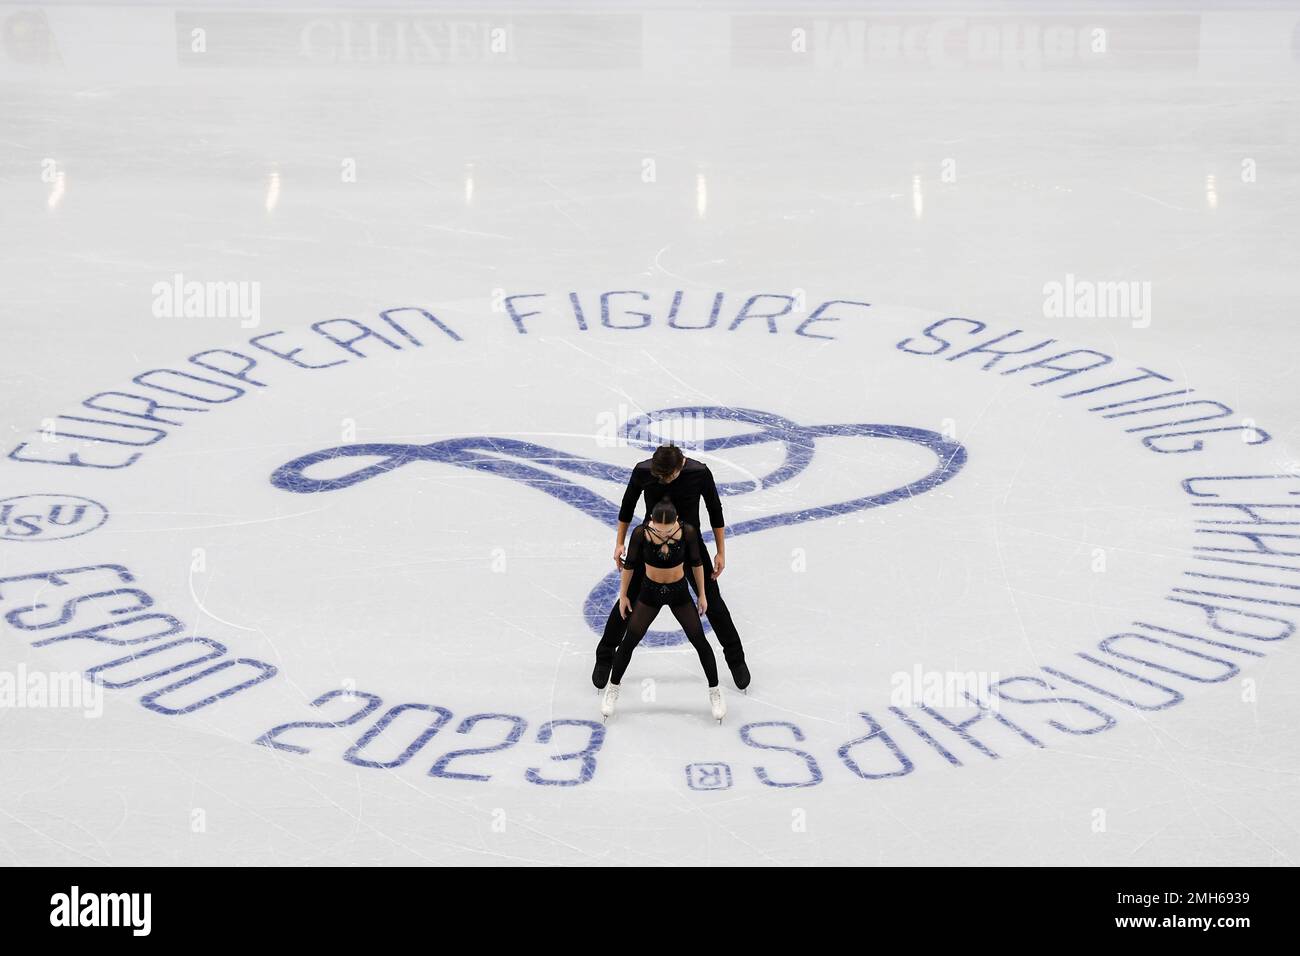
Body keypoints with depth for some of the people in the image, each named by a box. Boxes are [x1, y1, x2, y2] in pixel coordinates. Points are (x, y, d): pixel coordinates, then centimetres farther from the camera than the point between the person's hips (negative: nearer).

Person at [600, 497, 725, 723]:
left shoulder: (688, 532, -26)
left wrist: (702, 594, 2)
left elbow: (696, 562, -8)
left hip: (679, 592, 0)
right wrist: (623, 595, 0)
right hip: (650, 592, 0)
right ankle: (612, 689, 28)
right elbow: (630, 564, -10)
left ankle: (715, 692, 26)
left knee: (700, 641, 6)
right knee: (629, 641, 6)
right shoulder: (641, 533, -27)